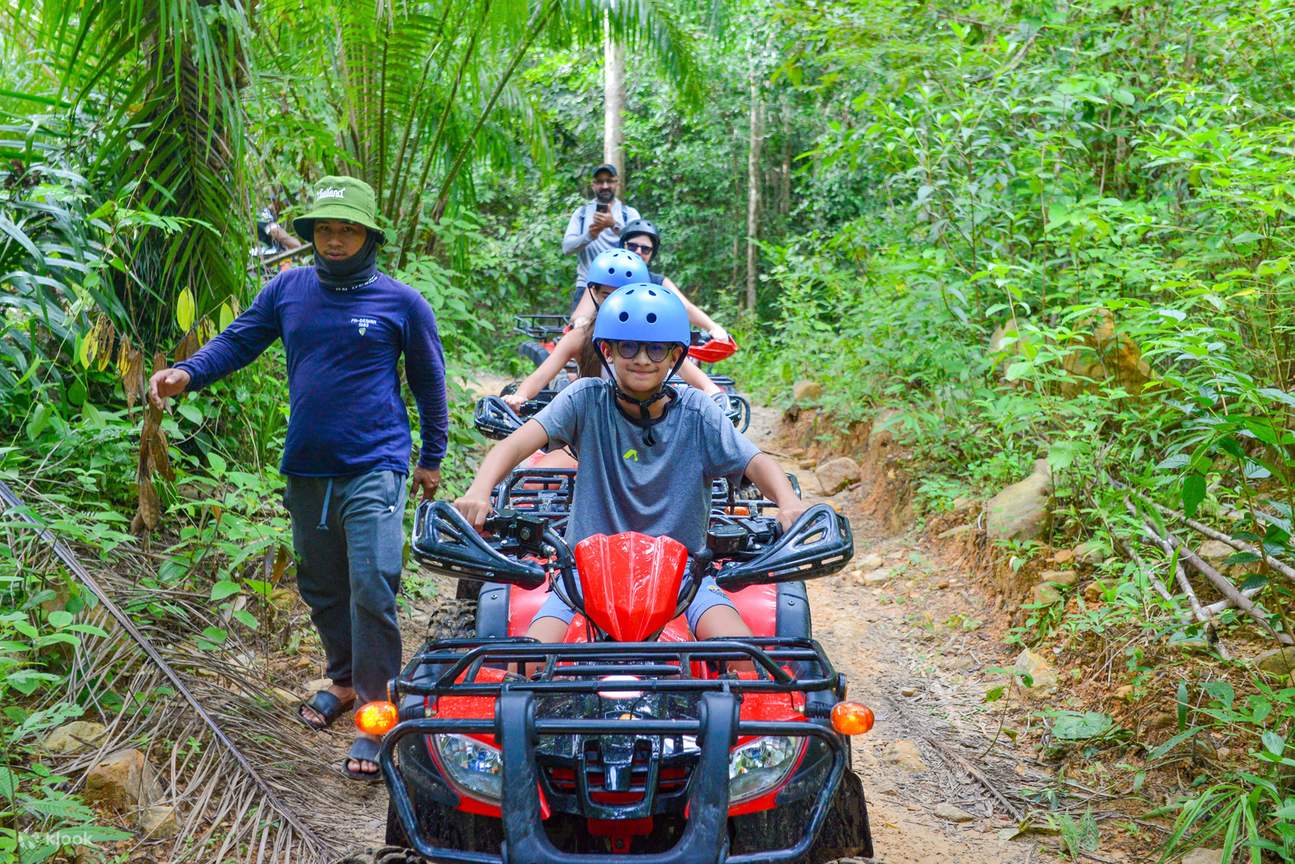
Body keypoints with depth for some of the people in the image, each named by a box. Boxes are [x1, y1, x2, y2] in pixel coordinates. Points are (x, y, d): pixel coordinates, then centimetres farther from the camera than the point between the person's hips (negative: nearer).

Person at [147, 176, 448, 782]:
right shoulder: (288, 289, 6)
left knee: (372, 592, -11)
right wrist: (186, 373, -15)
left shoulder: (401, 302, -1)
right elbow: (237, 341, 4)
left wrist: (432, 457, 10)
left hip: (374, 470, -4)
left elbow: (429, 381, 7)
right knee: (320, 588, 16)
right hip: (306, 470, 4)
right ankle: (344, 679, 37)